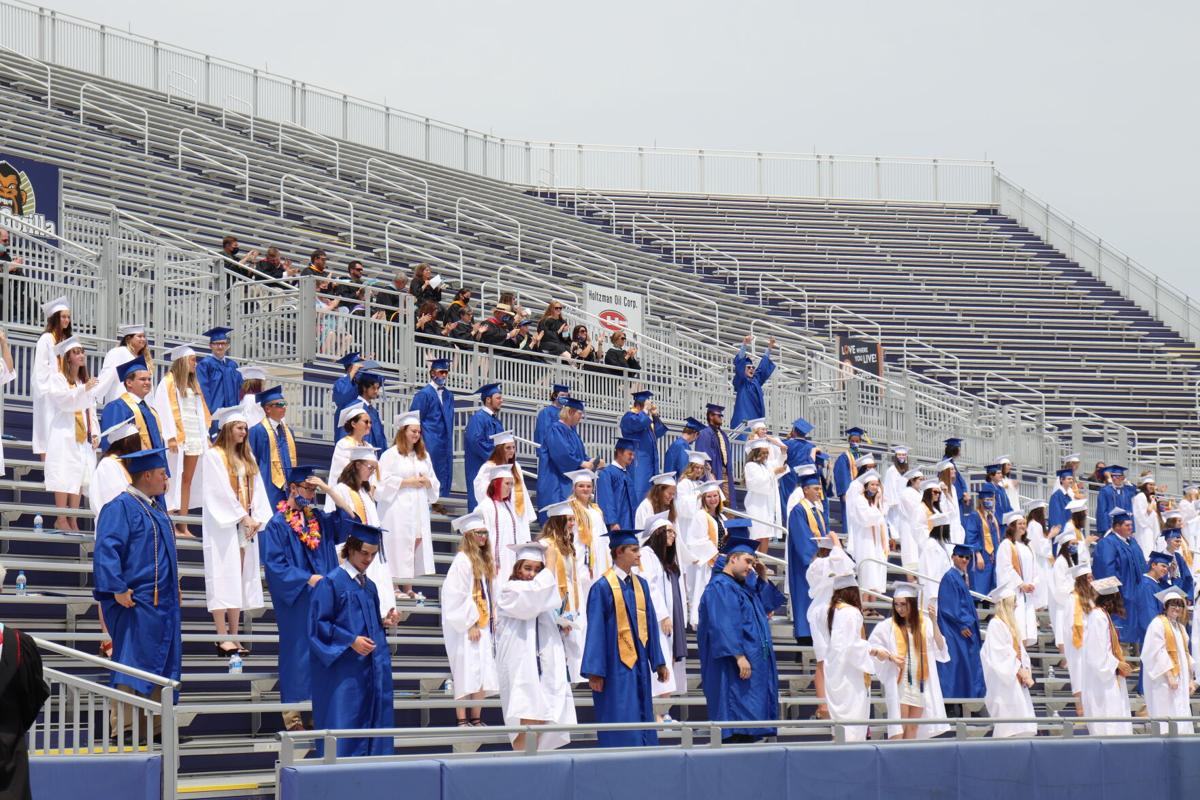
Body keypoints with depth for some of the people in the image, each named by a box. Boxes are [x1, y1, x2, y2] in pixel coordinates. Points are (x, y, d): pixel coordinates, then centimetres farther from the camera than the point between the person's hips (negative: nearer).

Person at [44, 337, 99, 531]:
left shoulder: (86, 381, 19)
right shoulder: (57, 380, -1)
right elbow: (62, 401, -17)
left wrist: (95, 432, 7)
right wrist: (83, 390, -27)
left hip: (83, 437, 6)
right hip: (64, 435, -6)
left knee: (80, 477, 1)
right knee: (64, 477, -11)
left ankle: (73, 520, 4)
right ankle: (61, 520, -9)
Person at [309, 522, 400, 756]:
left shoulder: (369, 586, 15)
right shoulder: (331, 582, -6)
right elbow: (318, 624, -11)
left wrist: (384, 622, 4)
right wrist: (351, 641, -19)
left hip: (370, 673, 7)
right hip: (342, 673, -7)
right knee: (342, 735, -8)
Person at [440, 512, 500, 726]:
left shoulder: (485, 560, 15)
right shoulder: (462, 560, -11)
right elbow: (457, 595, -15)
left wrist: (492, 619, 11)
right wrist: (470, 623, -16)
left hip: (482, 624, 8)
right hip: (466, 626, -8)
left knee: (483, 673, 4)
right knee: (466, 672, -7)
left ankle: (476, 719, 8)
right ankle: (462, 720, -5)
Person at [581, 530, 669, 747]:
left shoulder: (640, 585, 10)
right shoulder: (603, 587, -10)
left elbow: (649, 624, 14)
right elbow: (596, 630, -11)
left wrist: (658, 662, 12)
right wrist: (595, 672, -14)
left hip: (639, 664, 7)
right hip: (616, 666, -7)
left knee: (643, 719, 9)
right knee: (620, 726, -5)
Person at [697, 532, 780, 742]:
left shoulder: (741, 587, 21)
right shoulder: (720, 587, -10)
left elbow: (767, 605, 35)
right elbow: (723, 626, -21)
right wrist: (739, 655, -26)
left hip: (754, 665, 11)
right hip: (736, 667, -11)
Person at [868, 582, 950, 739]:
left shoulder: (924, 623, 3)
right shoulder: (888, 626, -3)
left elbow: (940, 648, -4)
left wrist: (934, 621, -12)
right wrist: (889, 656, -17)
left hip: (920, 682, 3)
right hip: (898, 683, -3)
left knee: (913, 728, 6)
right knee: (899, 728, -8)